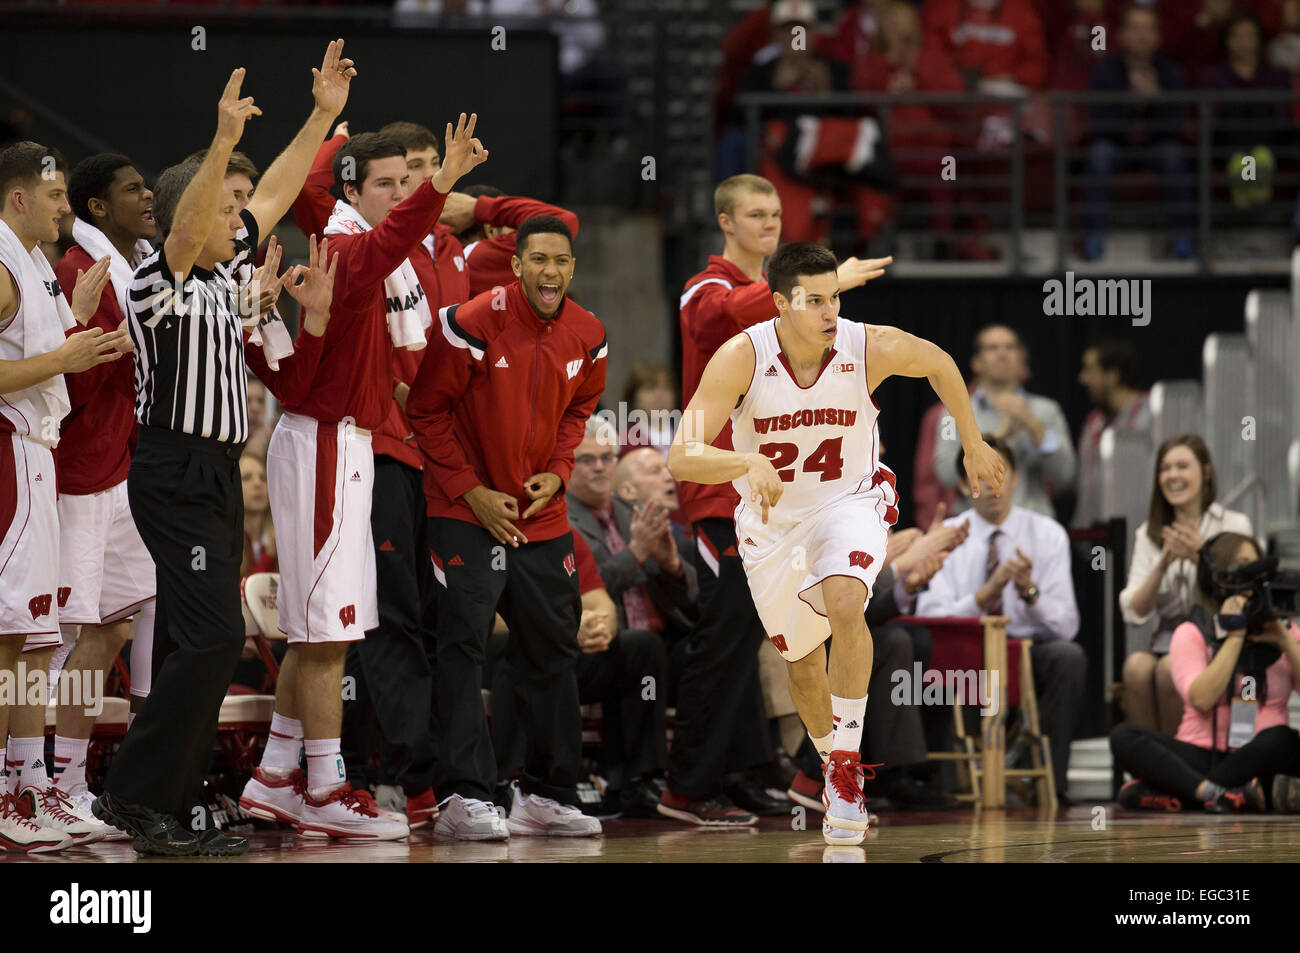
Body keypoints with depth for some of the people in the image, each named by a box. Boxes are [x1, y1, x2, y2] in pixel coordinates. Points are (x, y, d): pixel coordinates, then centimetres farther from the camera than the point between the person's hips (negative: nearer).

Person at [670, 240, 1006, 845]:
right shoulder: (742, 358, -26)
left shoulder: (872, 347, -22)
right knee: (804, 664, 14)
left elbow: (938, 364, 2)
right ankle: (834, 766, 44)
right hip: (772, 520, 1)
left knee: (845, 604, -32)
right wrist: (748, 462, -50)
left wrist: (973, 444, 10)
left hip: (850, 504, -1)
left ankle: (848, 764, -22)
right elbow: (681, 457, -31)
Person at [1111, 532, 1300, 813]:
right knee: (1123, 736, -25)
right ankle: (1217, 793, -47)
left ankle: (1168, 792, -34)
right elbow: (1201, 698, -13)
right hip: (1201, 756, -1)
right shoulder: (1192, 633, 7)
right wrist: (1235, 636, -10)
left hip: (1258, 759, 1)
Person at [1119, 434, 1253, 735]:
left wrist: (1201, 558, -16)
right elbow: (1134, 613, 5)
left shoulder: (1234, 525, 5)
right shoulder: (1149, 535, 15)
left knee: (1170, 668, -35)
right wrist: (1162, 565, -10)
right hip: (1168, 639, 3)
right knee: (1136, 666, -32)